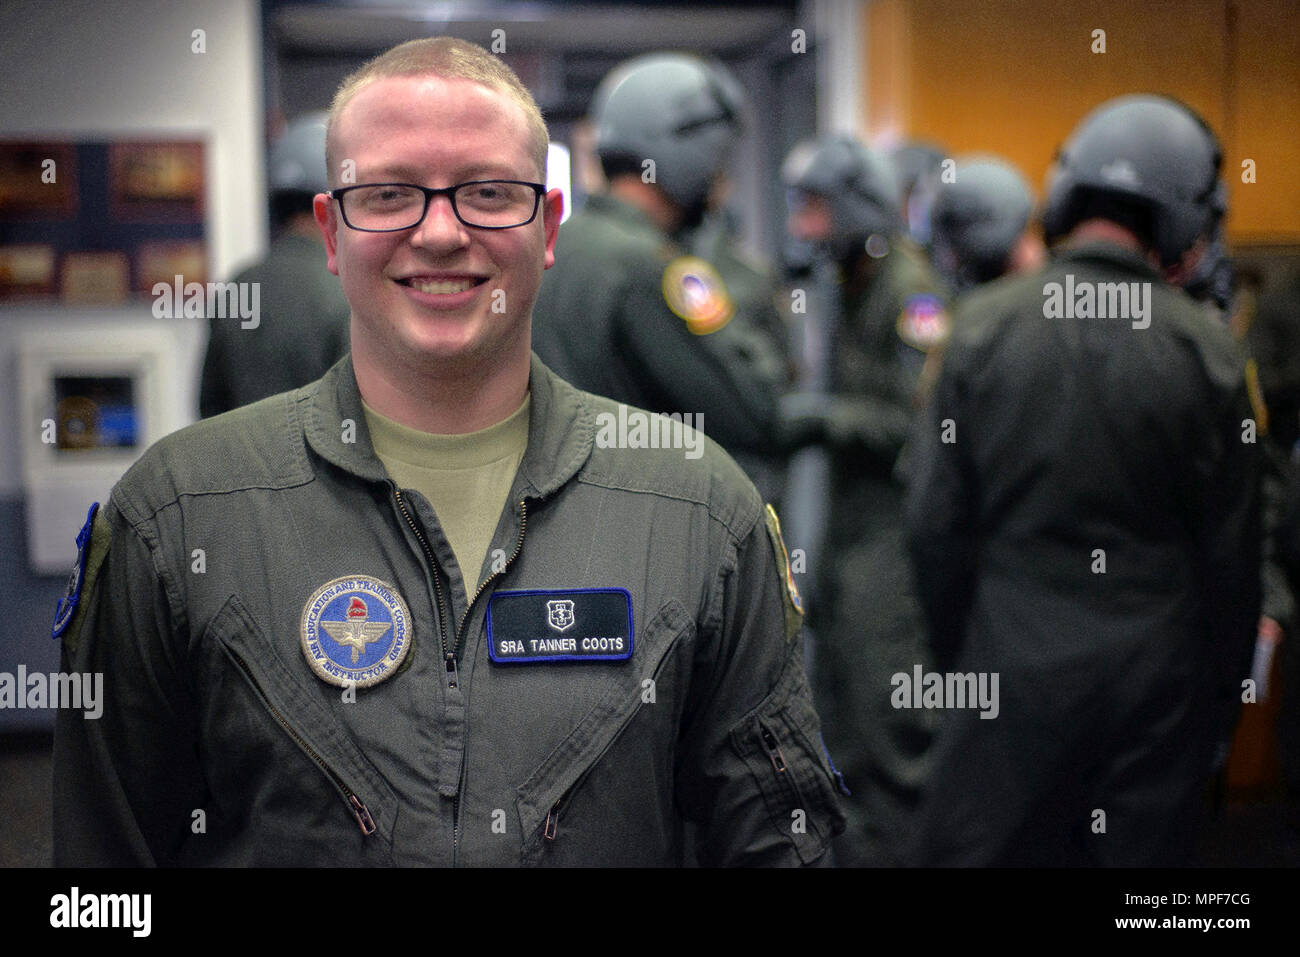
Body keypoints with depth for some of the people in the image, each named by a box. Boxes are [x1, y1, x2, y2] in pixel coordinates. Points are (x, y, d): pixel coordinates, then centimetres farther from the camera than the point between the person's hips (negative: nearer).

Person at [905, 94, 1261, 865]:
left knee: (971, 845, 10)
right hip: (1159, 686, 0)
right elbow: (1233, 553, -2)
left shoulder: (983, 326, -6)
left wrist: (953, 658, 10)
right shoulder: (1205, 352, -7)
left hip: (1013, 667, 0)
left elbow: (936, 522, -2)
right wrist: (1224, 698, 11)